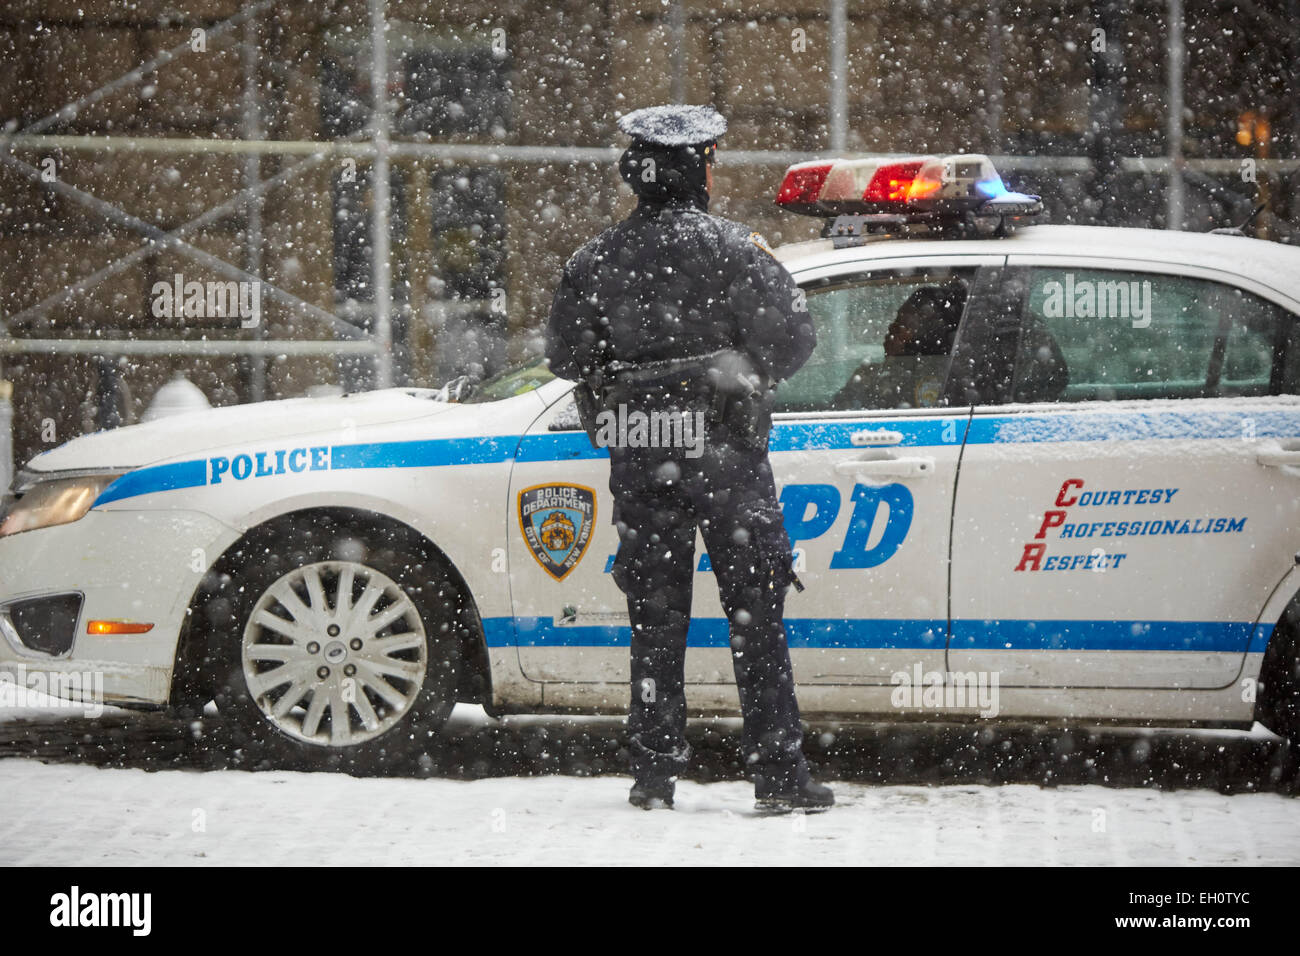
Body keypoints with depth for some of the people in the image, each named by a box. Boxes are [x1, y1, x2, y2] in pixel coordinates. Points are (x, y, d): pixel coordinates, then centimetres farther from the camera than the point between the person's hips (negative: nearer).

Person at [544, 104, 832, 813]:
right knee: (755, 620, 3)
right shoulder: (729, 249, -10)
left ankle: (653, 773, 11)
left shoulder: (596, 259, 2)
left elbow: (565, 355, 9)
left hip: (639, 461, 3)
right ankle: (779, 776, 2)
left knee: (655, 620, 12)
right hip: (725, 457, -3)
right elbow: (792, 337, -9)